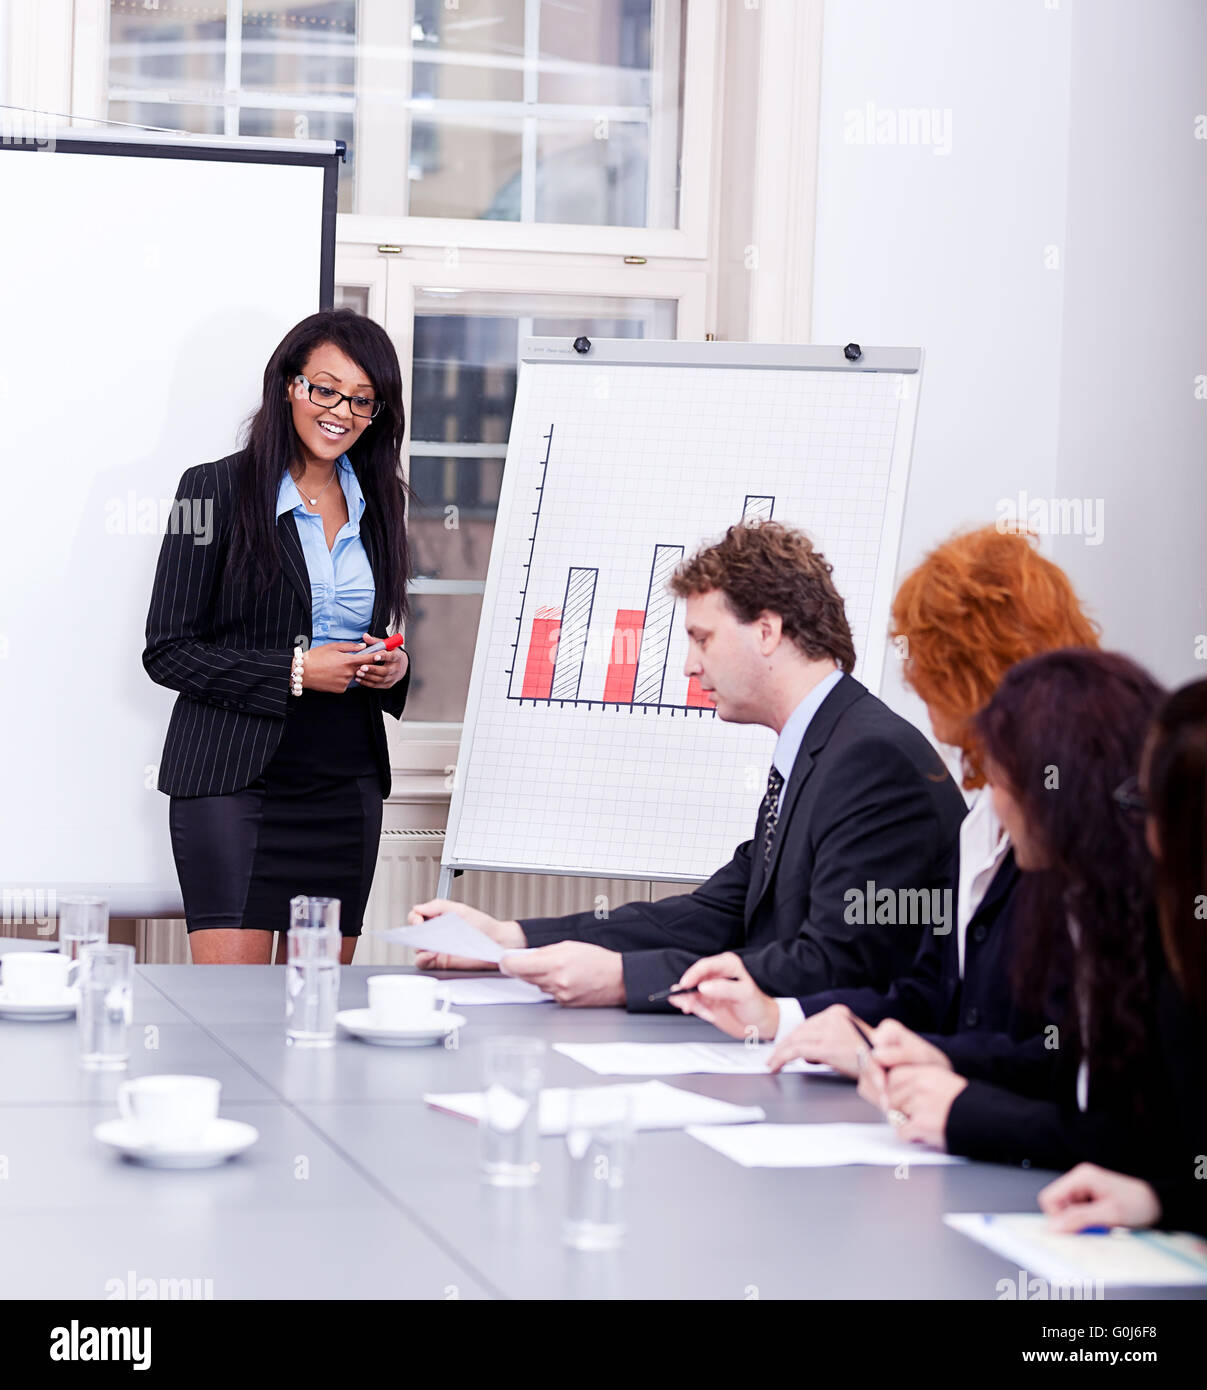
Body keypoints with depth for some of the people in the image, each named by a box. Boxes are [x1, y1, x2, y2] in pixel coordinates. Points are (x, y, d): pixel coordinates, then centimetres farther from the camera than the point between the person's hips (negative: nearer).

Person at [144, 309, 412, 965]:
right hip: (234, 779, -5)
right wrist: (294, 671, -15)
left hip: (348, 782, 5)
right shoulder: (216, 488, -4)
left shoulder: (378, 503, 13)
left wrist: (395, 668, 0)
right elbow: (168, 652, -6)